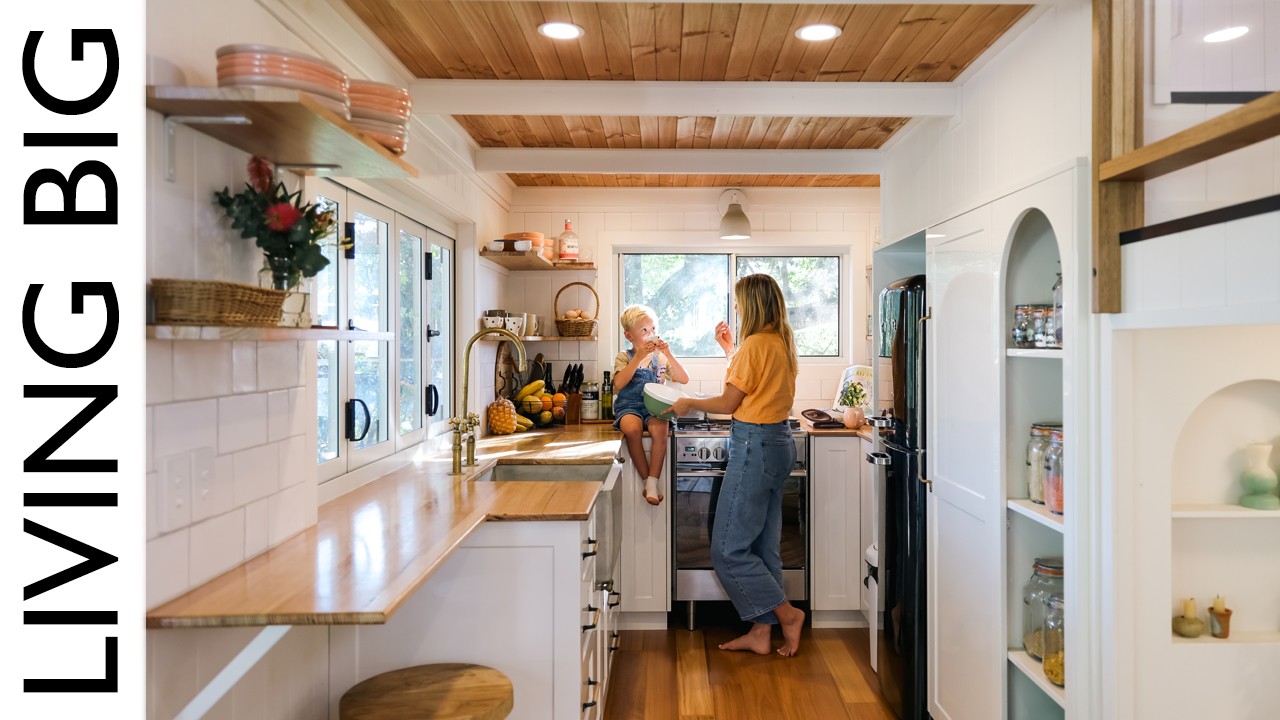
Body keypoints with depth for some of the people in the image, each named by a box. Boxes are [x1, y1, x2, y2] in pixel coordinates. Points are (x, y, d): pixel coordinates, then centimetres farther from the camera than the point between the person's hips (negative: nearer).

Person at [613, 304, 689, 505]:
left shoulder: (660, 358, 12)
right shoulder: (624, 357, 6)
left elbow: (684, 379, 1)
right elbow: (619, 383, -13)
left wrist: (668, 354, -10)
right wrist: (639, 357, -18)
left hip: (654, 406, 1)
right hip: (629, 406, -1)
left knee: (659, 429, -33)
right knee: (632, 428, -36)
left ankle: (652, 482, -25)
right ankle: (646, 479, -20)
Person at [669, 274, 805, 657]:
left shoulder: (755, 344, -16)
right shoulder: (782, 343, 11)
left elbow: (728, 402, -11)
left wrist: (688, 403, 5)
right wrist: (730, 350, 22)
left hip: (755, 446, -10)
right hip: (778, 443, 10)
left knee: (728, 550, -2)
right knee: (764, 546, 12)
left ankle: (786, 613, 3)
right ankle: (761, 632, 19)